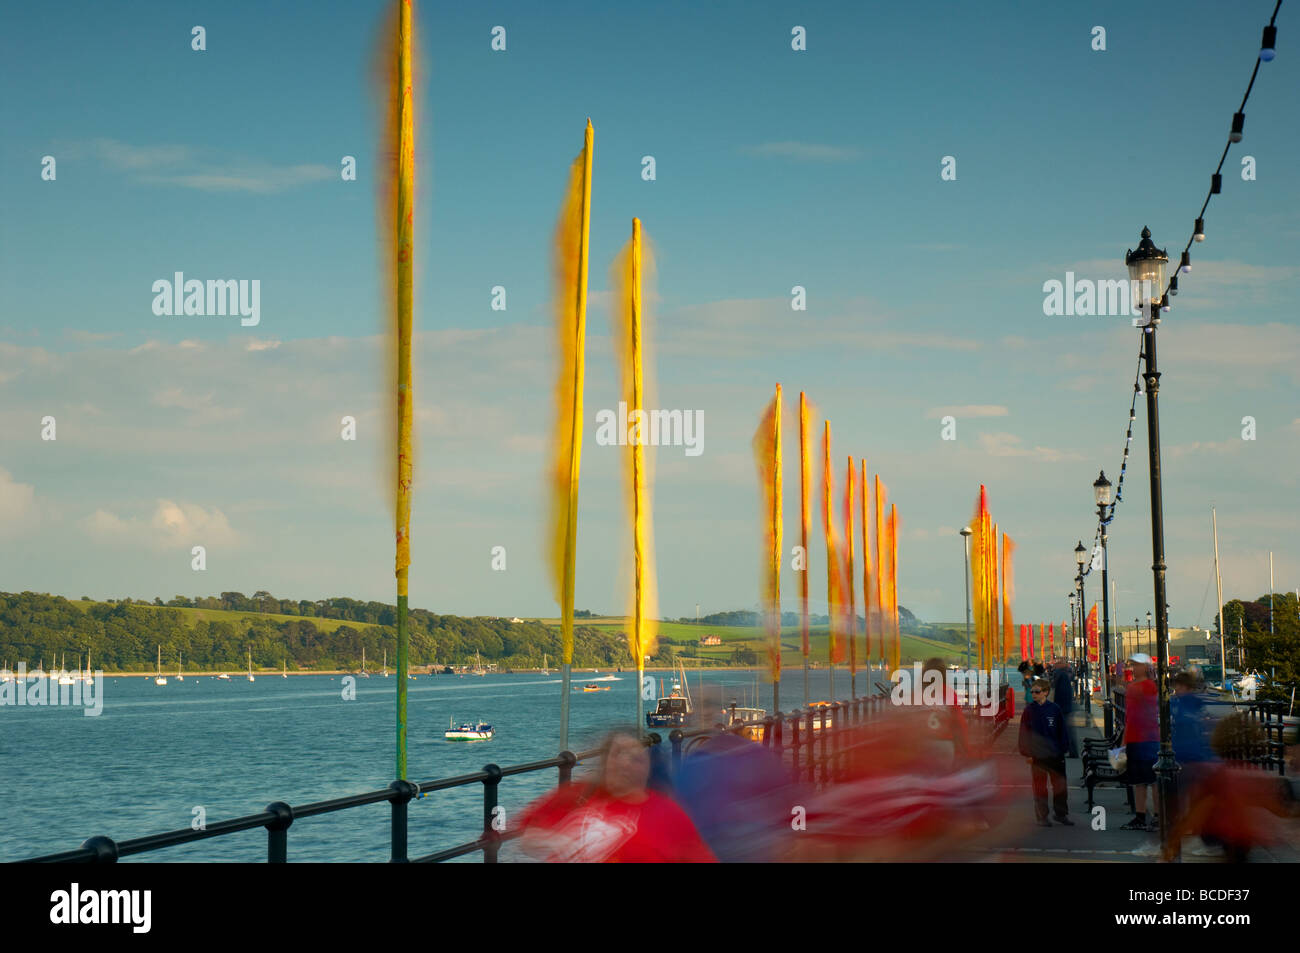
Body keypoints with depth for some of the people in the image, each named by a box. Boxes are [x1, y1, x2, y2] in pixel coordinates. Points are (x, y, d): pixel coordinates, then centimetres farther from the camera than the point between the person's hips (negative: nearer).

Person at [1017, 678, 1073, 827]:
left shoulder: (1054, 709, 1)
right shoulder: (1029, 710, -1)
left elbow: (1062, 731, 6)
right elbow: (1024, 733, 0)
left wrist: (1063, 749, 3)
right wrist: (1026, 753, -5)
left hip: (1055, 754, 1)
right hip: (1037, 755, -1)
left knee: (1060, 784, 5)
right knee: (1039, 786, 4)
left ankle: (1061, 814, 17)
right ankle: (1042, 817, 11)